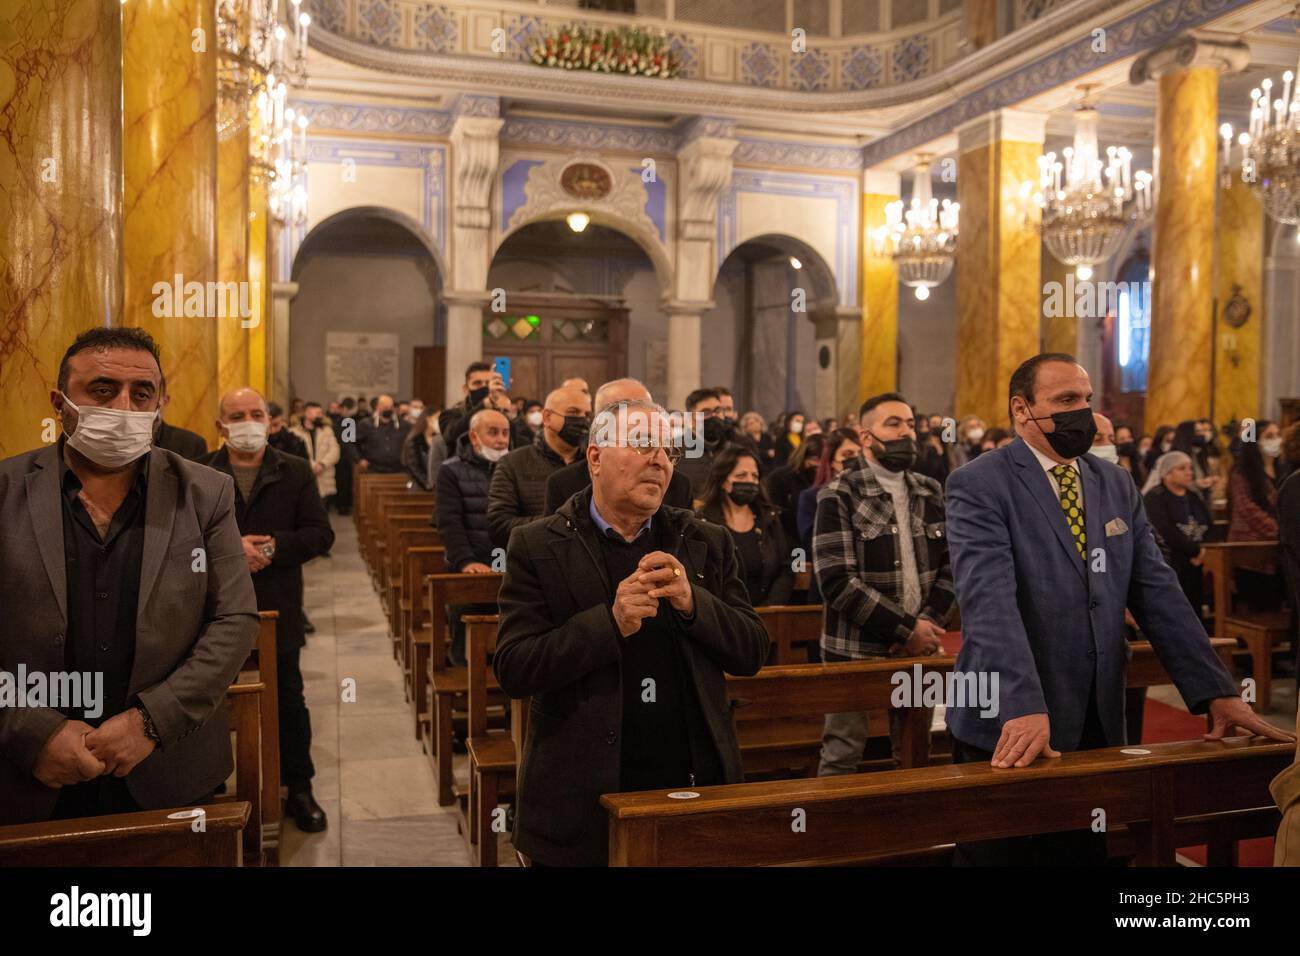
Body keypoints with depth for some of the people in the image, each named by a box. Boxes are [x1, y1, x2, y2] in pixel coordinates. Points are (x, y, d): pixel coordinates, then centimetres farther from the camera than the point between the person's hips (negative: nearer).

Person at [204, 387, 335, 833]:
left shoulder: (296, 471, 0)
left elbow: (320, 534, -5)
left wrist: (274, 548, -19)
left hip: (277, 610, 0)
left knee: (289, 700, 10)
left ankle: (299, 791, 23)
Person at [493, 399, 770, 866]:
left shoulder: (707, 543, 4)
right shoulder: (537, 546, -5)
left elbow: (753, 652, 2)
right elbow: (511, 669, -11)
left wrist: (692, 602, -16)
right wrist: (610, 622, -23)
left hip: (693, 784, 3)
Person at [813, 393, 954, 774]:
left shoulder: (931, 493, 11)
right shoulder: (839, 495, -7)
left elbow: (950, 564, 8)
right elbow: (838, 581, -16)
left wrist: (927, 624, -9)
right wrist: (905, 629, -16)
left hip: (920, 647, 5)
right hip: (857, 650, -5)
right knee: (842, 757, 0)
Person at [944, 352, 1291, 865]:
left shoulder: (1116, 485, 9)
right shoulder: (979, 486, -10)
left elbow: (1157, 592, 6)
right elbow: (989, 601, -22)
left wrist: (1216, 691, -3)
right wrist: (1024, 707, -32)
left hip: (1097, 724, 5)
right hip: (1008, 729, -5)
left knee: (1084, 852, 15)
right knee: (1002, 851, 9)